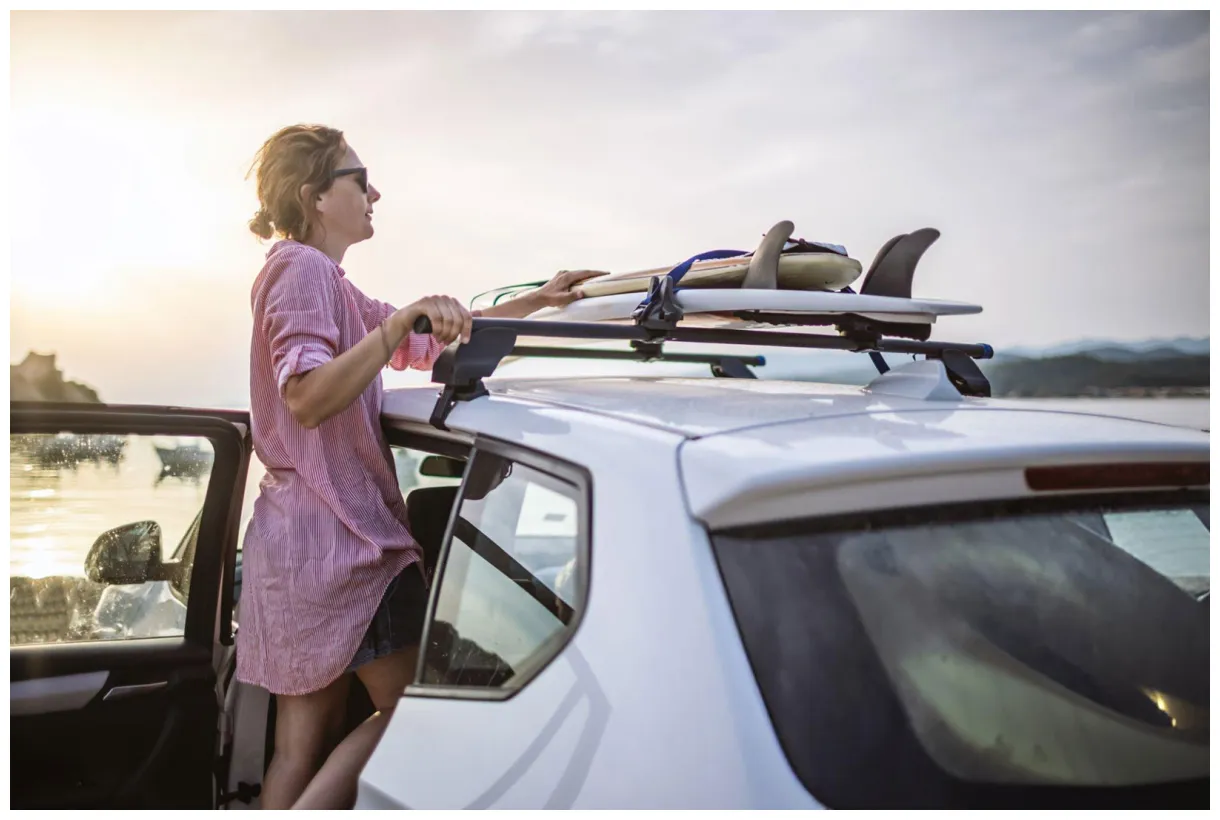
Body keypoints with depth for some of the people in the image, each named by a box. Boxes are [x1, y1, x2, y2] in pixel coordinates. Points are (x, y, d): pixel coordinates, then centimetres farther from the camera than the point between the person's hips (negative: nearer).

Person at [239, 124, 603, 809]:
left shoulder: (327, 282, 24)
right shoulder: (301, 268, -9)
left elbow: (433, 341, 27)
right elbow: (306, 397, -23)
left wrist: (537, 302, 22)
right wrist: (402, 320, -30)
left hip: (298, 540, 10)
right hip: (334, 536, -10)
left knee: (310, 741, 10)